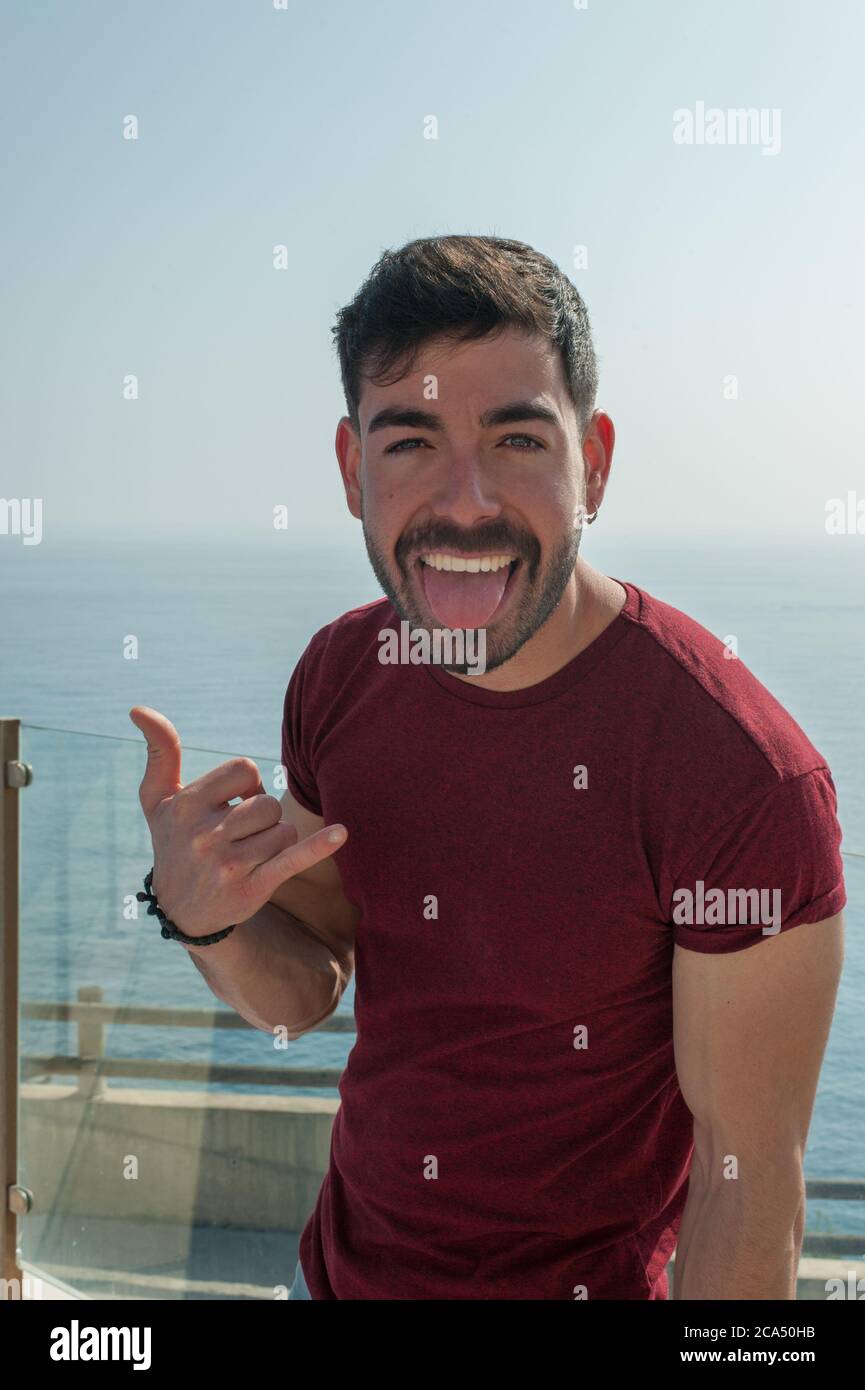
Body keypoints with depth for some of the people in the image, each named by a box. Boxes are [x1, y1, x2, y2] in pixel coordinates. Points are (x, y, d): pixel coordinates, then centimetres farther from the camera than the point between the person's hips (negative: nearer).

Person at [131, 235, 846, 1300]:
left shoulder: (745, 780, -28)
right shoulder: (338, 674, -9)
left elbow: (751, 1168, -20)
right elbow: (304, 992, 0)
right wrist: (201, 915, -20)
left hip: (586, 1280, -5)